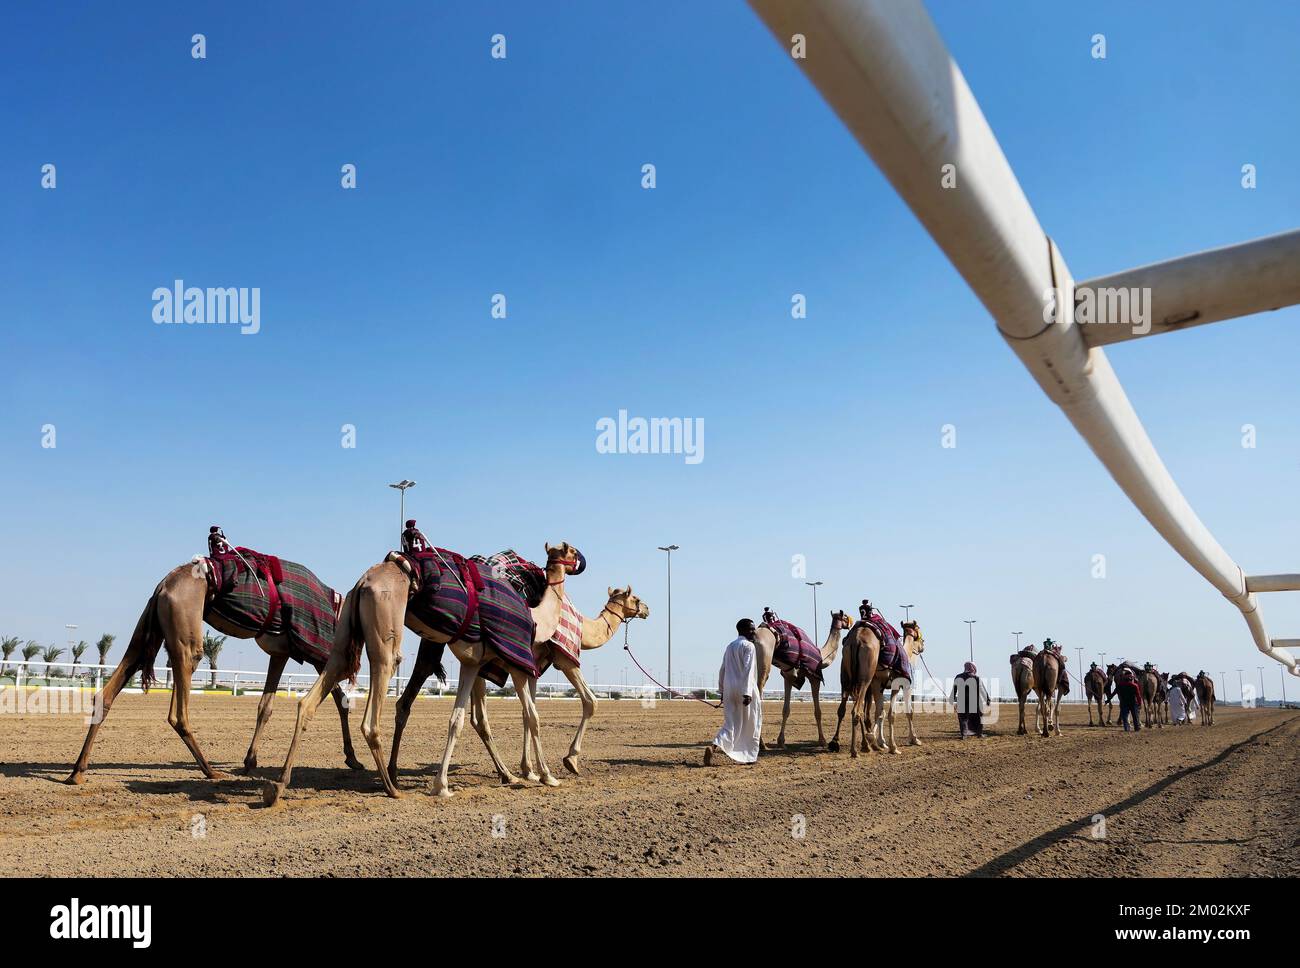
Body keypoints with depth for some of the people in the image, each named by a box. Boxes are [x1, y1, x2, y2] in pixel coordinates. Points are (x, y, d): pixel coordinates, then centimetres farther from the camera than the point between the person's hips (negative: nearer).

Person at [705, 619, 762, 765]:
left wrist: (722, 690, 23)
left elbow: (722, 670, 17)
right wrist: (747, 693, -22)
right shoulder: (749, 646, -7)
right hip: (744, 689, -6)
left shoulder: (730, 646, 16)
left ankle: (713, 746, -18)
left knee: (730, 724, 5)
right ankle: (749, 756, 17)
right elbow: (748, 670, -17)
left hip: (729, 689, 6)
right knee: (751, 725, 10)